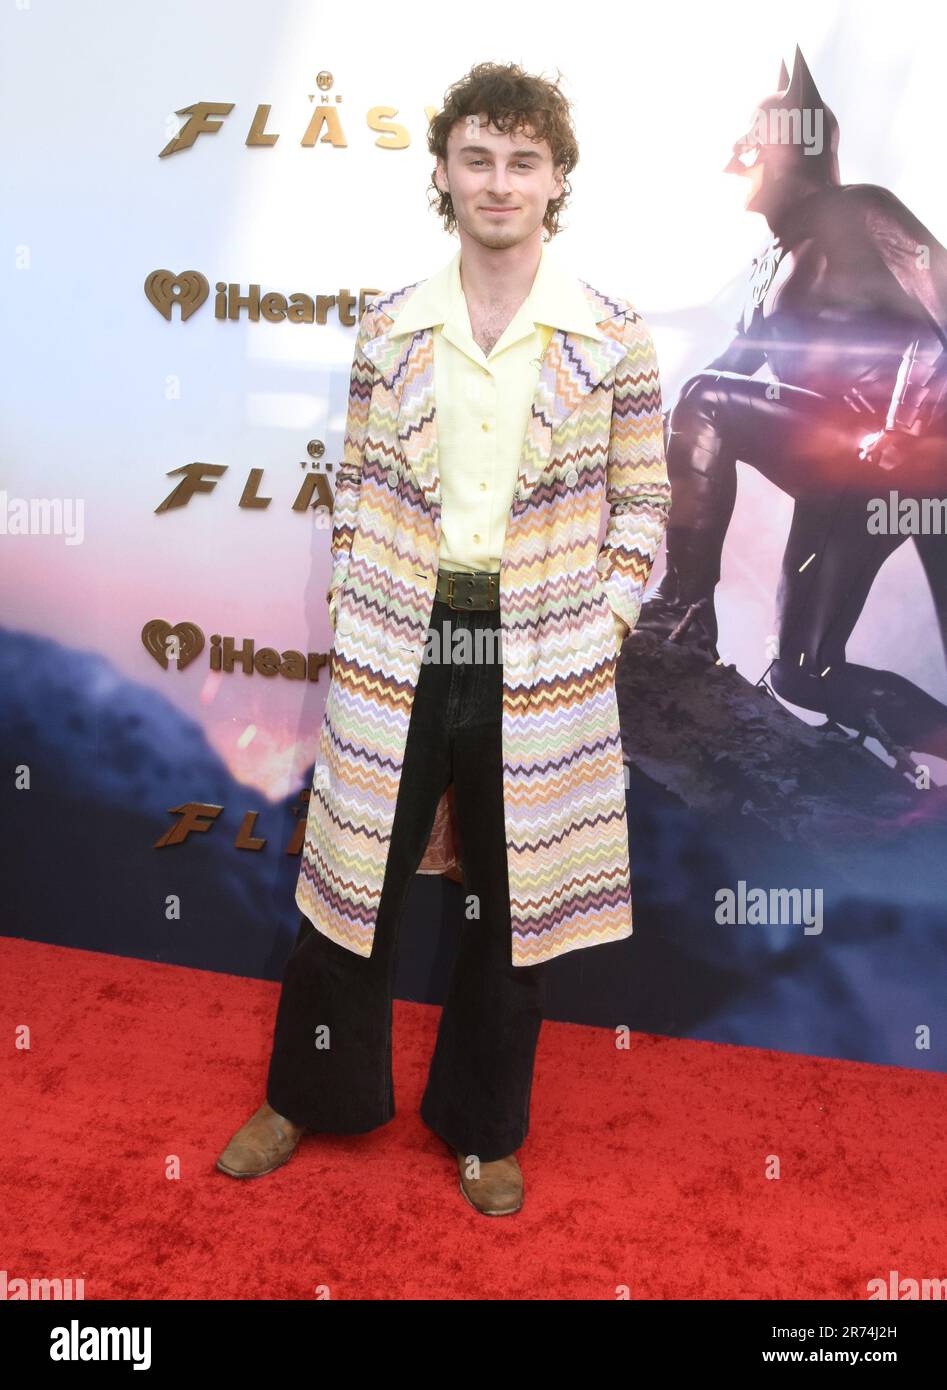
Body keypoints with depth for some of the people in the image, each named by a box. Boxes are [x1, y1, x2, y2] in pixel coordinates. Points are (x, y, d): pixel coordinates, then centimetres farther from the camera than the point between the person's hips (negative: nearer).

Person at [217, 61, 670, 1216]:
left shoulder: (611, 337, -2)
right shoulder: (389, 327, 2)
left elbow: (641, 505, 2)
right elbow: (355, 484, 8)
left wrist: (602, 631, -4)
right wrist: (348, 611, 2)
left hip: (542, 664, -1)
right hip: (394, 654, 1)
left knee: (516, 898, 12)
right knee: (353, 878, 12)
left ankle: (484, 1128, 35)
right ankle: (307, 1094, 37)